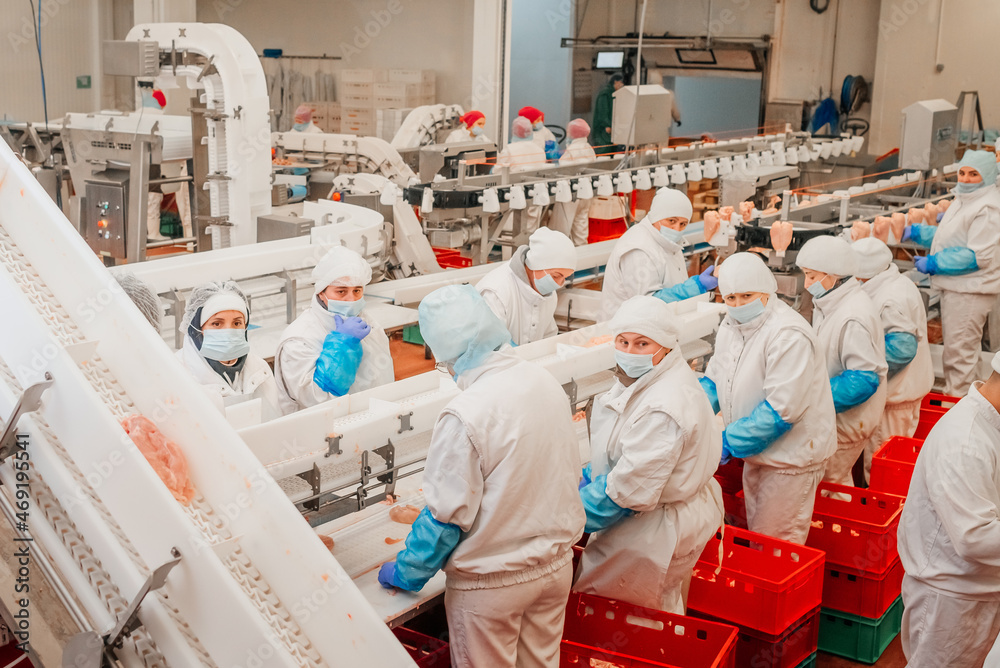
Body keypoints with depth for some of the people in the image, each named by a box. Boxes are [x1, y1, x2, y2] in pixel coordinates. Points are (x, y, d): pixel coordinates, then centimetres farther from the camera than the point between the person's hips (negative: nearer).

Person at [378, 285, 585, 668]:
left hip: (491, 583, -6)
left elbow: (448, 514, -21)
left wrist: (405, 573, -5)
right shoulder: (546, 382, -5)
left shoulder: (464, 416, -27)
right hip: (557, 564, 6)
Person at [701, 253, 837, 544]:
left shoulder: (789, 335, -25)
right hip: (757, 453, 9)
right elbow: (714, 380, 13)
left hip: (791, 456, -8)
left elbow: (781, 410, -28)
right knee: (756, 535, 20)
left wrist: (729, 443, -25)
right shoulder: (731, 324, 3)